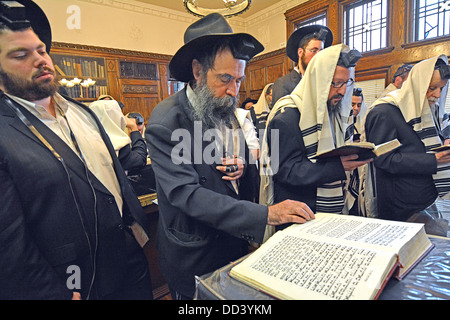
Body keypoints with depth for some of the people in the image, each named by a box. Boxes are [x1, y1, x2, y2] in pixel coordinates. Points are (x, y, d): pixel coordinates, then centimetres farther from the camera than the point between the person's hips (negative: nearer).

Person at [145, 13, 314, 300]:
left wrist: (244, 167, -15)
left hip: (236, 241, 6)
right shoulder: (166, 122, -22)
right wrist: (266, 214, -34)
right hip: (195, 258, -5)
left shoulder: (229, 111, -1)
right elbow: (186, 194, -29)